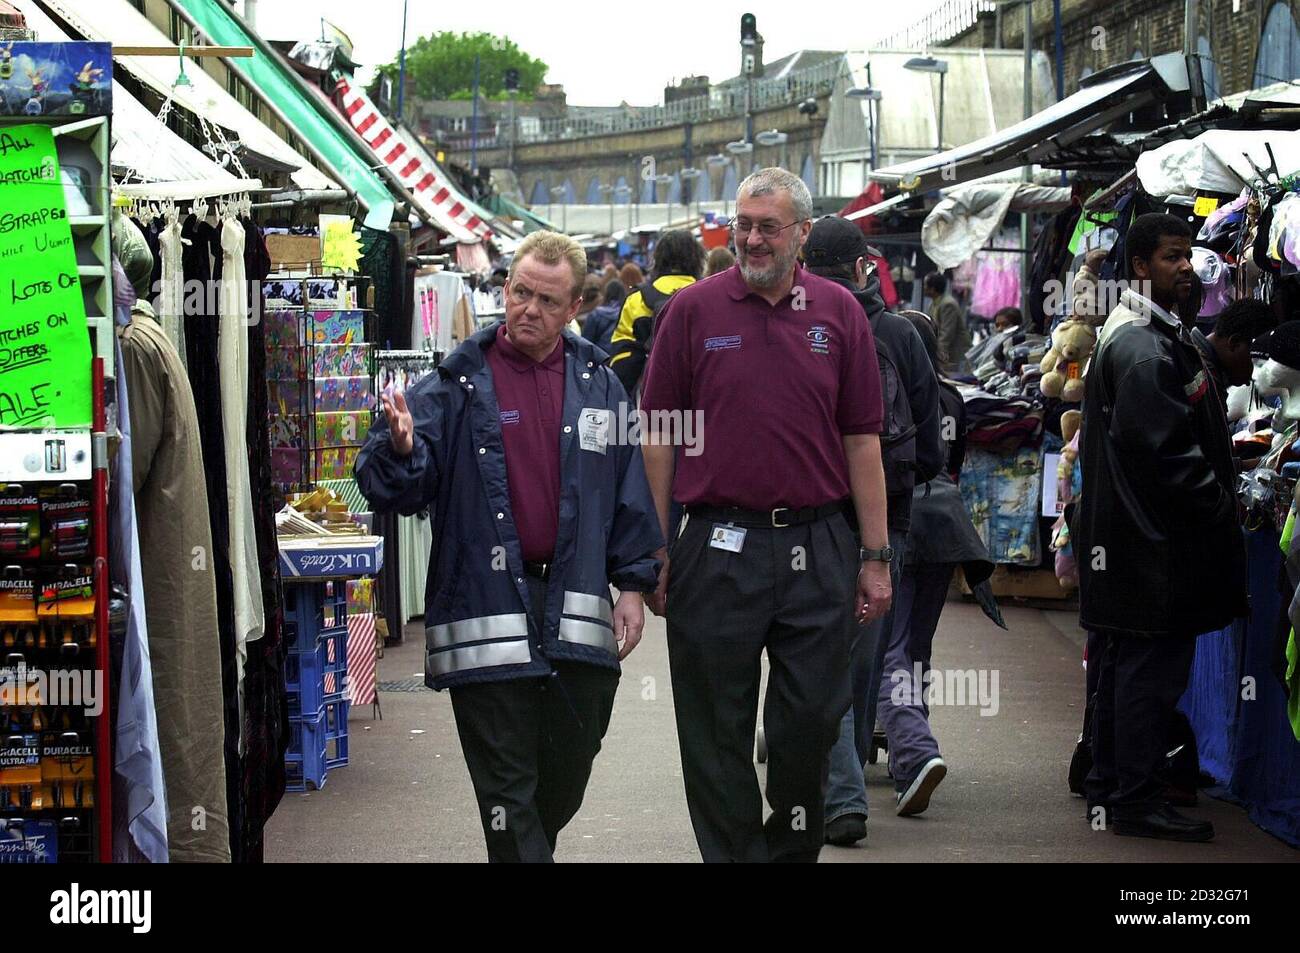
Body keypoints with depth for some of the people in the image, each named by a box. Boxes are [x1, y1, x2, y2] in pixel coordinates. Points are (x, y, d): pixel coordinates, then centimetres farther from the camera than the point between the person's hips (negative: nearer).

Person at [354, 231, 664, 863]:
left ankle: (525, 850, 38)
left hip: (576, 611, 4)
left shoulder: (598, 384, 8)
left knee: (566, 780, 15)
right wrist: (399, 449, -29)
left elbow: (630, 494, 13)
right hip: (487, 611, -3)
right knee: (507, 788, 0)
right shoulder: (459, 383, -3)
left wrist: (633, 583, 9)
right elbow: (395, 490, -7)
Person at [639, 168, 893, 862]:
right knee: (717, 736, 5)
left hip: (818, 549, 1)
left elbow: (861, 441, 6)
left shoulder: (838, 312, 5)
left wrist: (875, 557, 3)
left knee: (810, 725, 7)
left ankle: (793, 849, 24)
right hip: (718, 550, -1)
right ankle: (733, 852, 18)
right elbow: (659, 439, 3)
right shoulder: (693, 310, 1)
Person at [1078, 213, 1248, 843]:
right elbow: (1166, 451, -24)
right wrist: (1219, 507, -14)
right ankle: (1136, 801, -2)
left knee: (1124, 664, 16)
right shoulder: (1145, 348, -18)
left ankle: (1110, 790, 24)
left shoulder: (1132, 335, 17)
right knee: (1153, 667, -6)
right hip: (1155, 541, -11)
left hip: (1125, 537, 11)